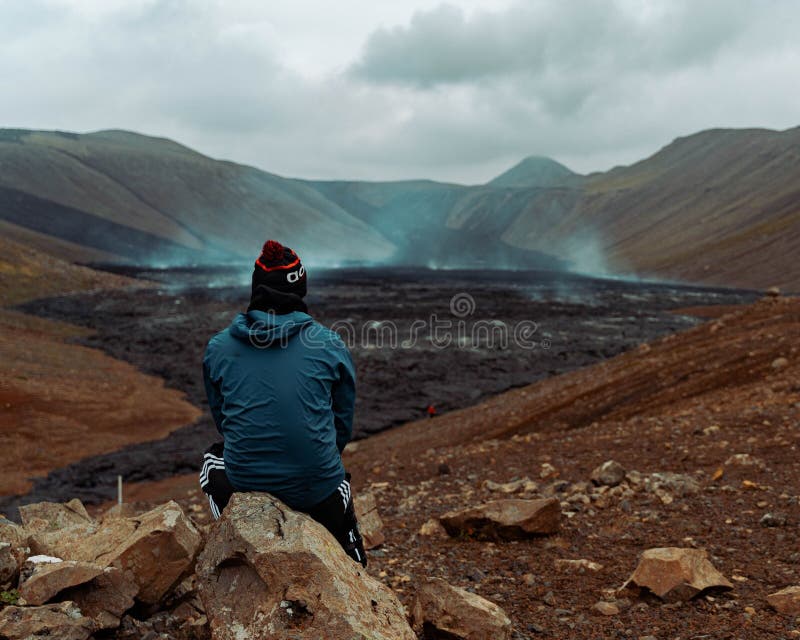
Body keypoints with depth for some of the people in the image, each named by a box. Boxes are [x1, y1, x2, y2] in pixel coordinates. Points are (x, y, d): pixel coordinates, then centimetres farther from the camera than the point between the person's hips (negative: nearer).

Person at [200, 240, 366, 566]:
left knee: (213, 457, 35)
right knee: (339, 478, 36)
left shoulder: (217, 347, 0)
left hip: (242, 487, 1)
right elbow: (343, 423, 6)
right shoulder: (330, 345, -4)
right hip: (317, 491, -1)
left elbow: (221, 417, 13)